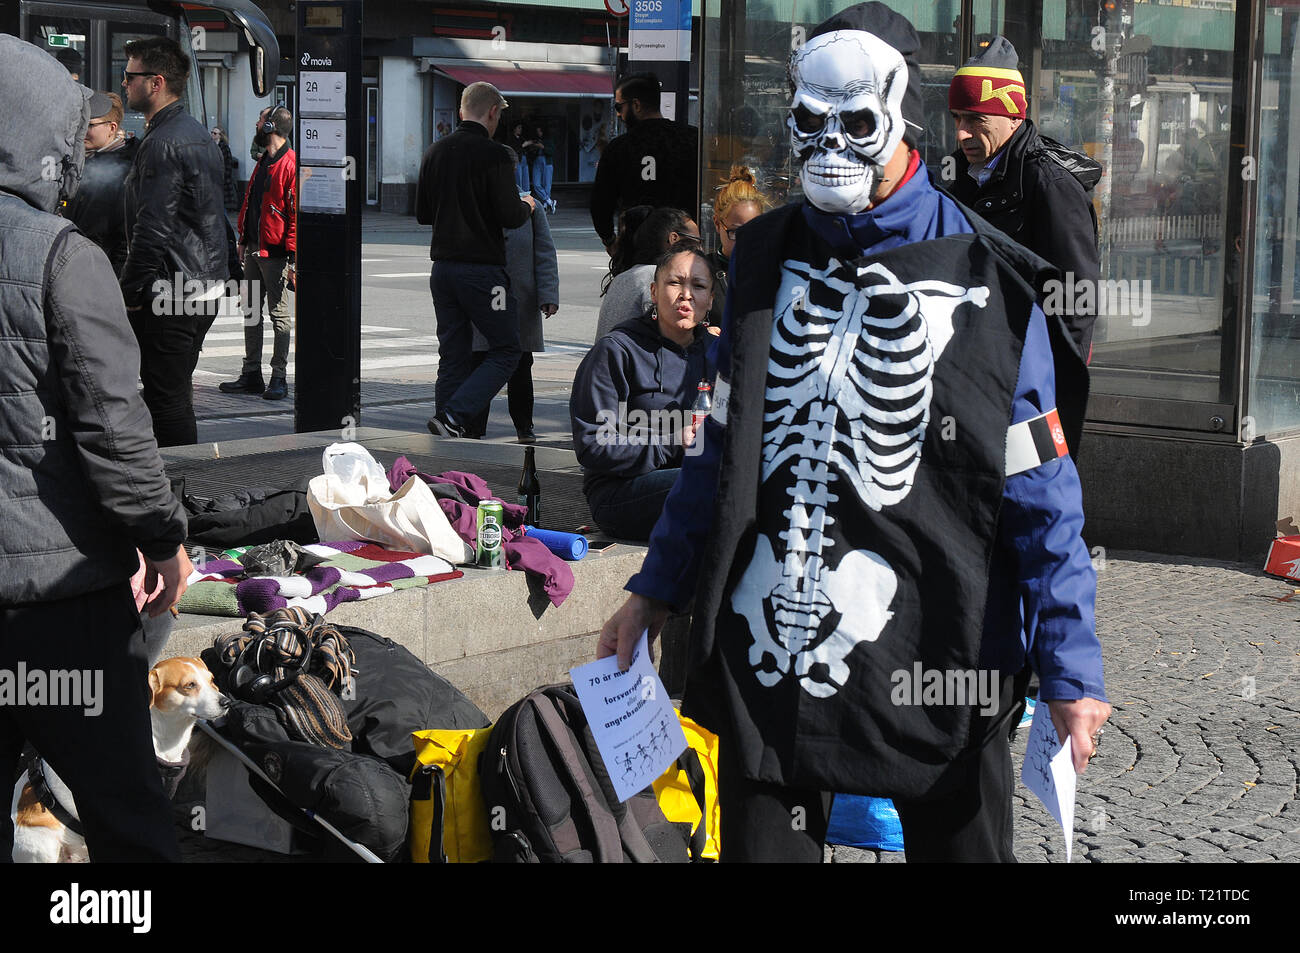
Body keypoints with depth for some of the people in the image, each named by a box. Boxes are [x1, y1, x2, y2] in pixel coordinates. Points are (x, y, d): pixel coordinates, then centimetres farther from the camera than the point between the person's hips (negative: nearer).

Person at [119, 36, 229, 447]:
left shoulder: (162, 143, -17)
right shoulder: (198, 133, 14)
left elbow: (152, 229, -22)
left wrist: (129, 291, -13)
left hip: (168, 296, -10)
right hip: (205, 287, 10)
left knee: (167, 400, -5)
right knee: (178, 393, 18)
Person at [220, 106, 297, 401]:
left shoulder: (291, 165, -13)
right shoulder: (263, 163, 16)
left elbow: (296, 213, -16)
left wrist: (292, 256, -20)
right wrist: (244, 241, 19)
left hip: (275, 252, -9)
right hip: (254, 249, 9)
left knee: (279, 314, -2)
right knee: (251, 312, 10)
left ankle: (279, 378, 3)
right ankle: (251, 374, 16)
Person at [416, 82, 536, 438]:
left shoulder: (434, 152, 8)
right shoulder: (495, 155, -12)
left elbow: (422, 215, 14)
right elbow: (510, 217, -13)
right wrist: (526, 205, 8)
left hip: (442, 268, 7)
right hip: (482, 269, -7)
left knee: (453, 358, 11)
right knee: (505, 352, 3)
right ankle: (452, 417, -13)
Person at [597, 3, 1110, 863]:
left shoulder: (985, 282, -6)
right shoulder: (766, 257, 8)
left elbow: (1040, 495, -6)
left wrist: (1071, 666, -8)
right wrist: (657, 592, 16)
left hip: (939, 661, -3)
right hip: (768, 646, 4)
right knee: (759, 844, 9)